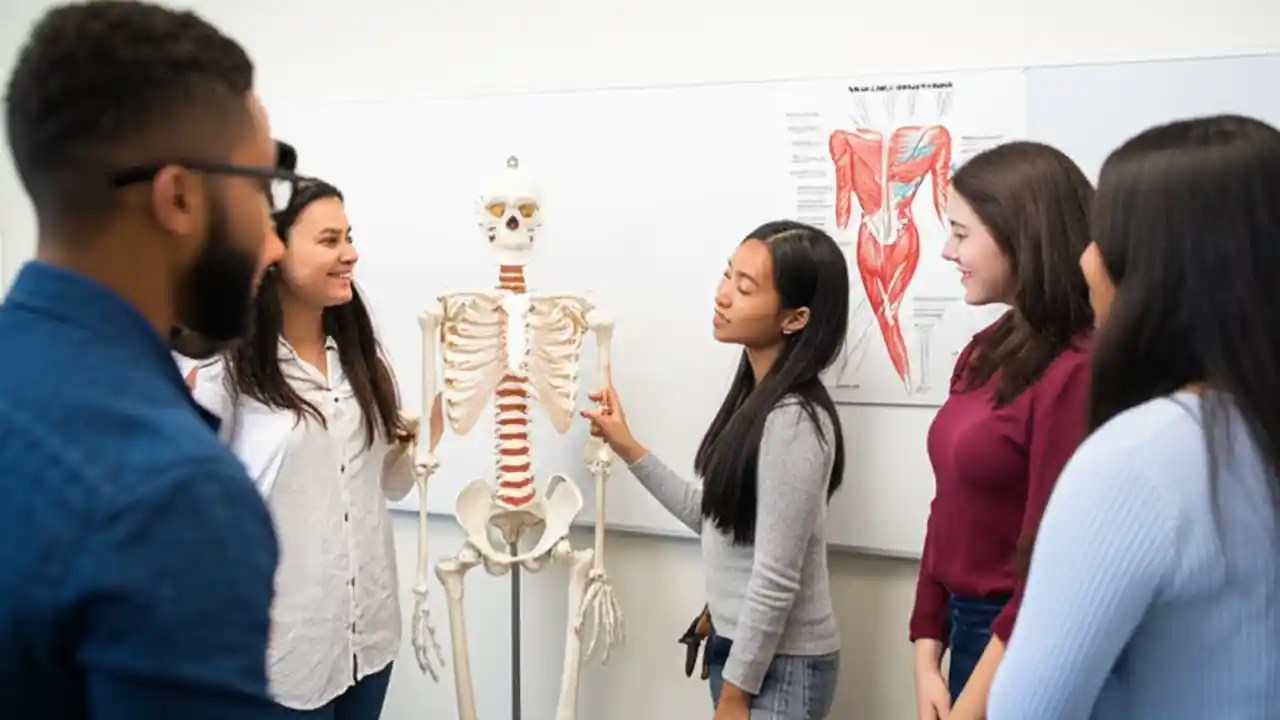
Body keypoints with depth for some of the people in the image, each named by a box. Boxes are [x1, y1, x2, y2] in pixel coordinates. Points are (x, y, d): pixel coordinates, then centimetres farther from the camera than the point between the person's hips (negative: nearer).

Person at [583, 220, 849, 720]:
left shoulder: (792, 422, -23)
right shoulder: (753, 400, 3)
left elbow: (775, 581, -22)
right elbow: (712, 517, 10)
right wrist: (629, 449, 6)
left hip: (781, 666, -8)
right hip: (742, 647, 8)